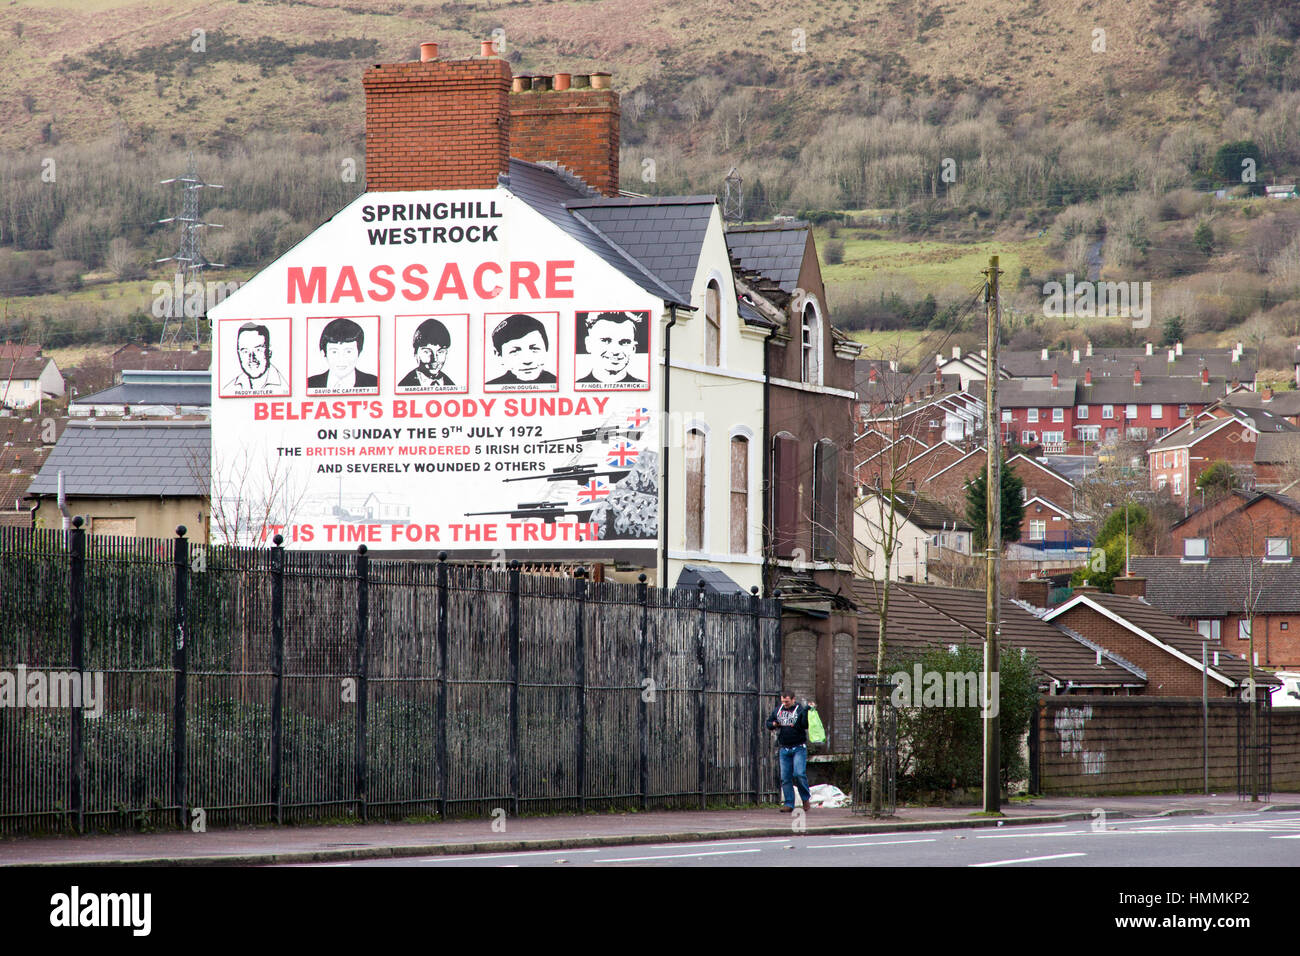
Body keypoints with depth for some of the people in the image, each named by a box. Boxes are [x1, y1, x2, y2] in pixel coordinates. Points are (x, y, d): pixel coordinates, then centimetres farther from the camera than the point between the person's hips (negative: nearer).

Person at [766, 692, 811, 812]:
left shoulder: (800, 710, -4)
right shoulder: (778, 711, 11)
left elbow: (805, 725, -14)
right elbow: (768, 723, 20)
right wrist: (773, 724, -3)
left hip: (799, 748, -5)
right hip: (784, 749, 5)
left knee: (799, 774, -15)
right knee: (785, 777, 2)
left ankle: (806, 799, 5)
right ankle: (789, 804, 6)